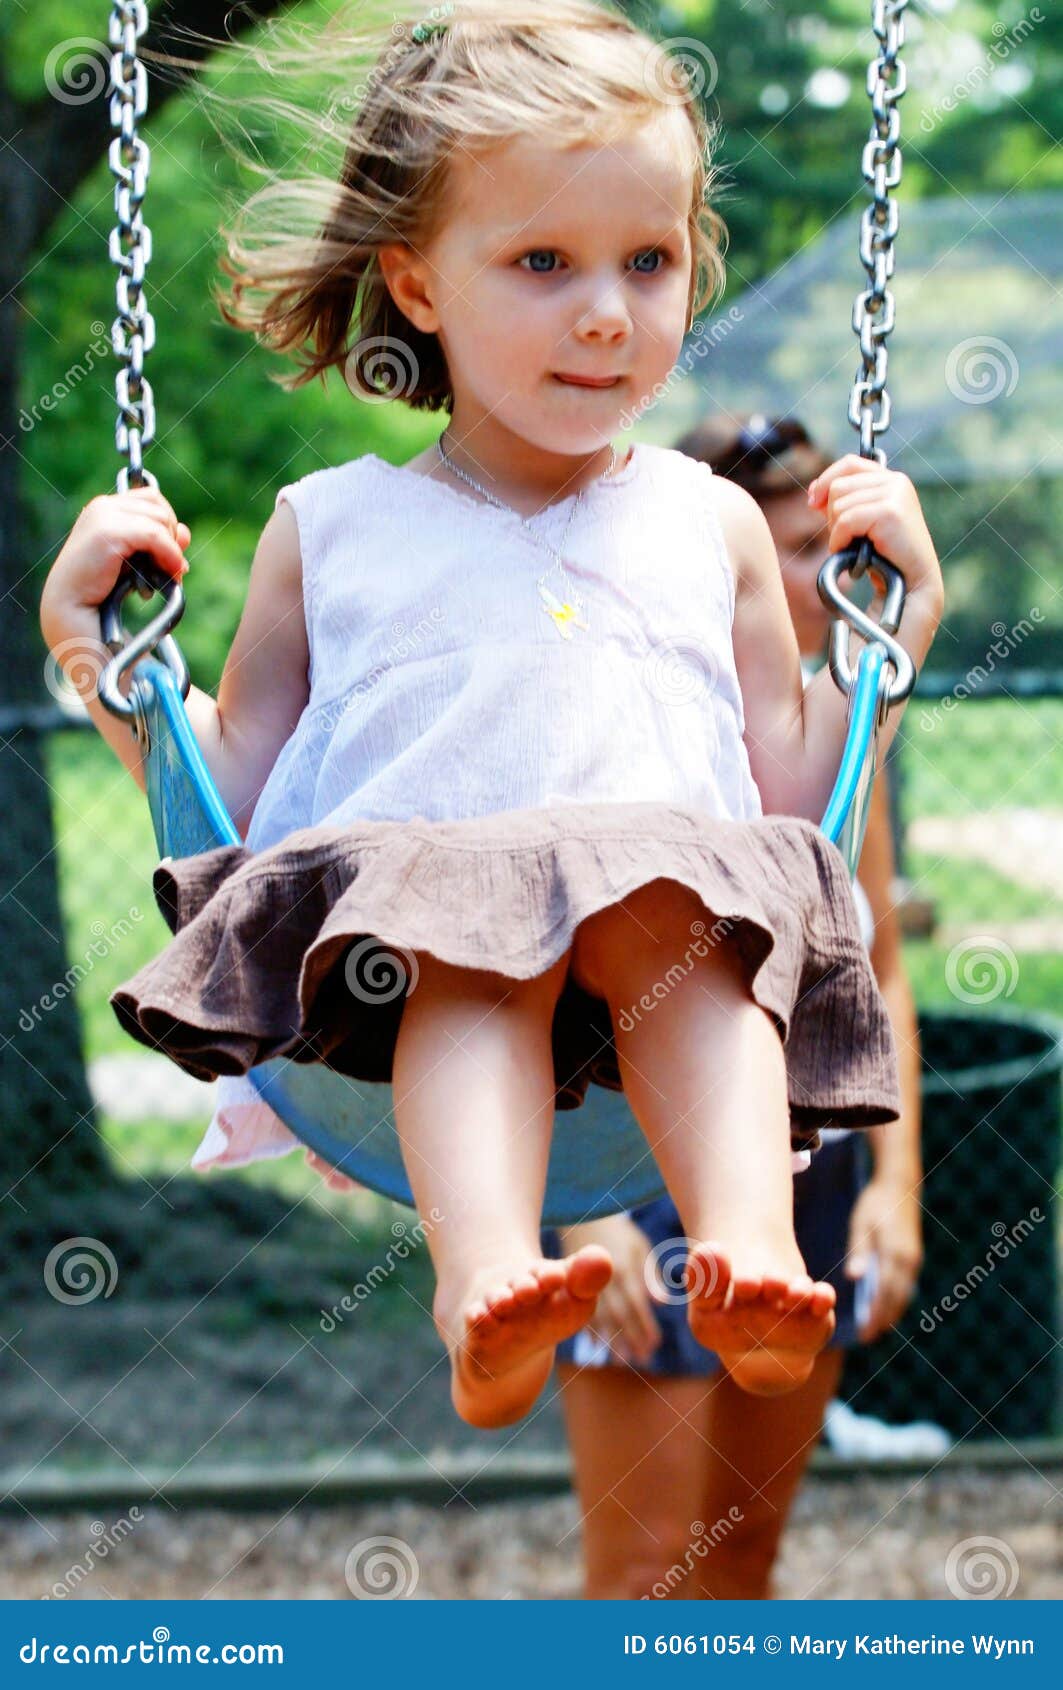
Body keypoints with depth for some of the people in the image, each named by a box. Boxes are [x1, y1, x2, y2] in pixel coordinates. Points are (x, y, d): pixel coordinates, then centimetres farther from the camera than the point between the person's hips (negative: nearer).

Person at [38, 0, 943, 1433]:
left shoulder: (712, 525, 27)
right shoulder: (330, 530, 24)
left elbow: (793, 790, 27)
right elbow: (233, 787, 24)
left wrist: (902, 616, 21)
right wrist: (86, 634, 15)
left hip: (683, 897, 1)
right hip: (404, 879, -1)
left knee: (676, 909, -36)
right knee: (477, 943, -37)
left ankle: (749, 1256, -54)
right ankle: (485, 1279, -57)